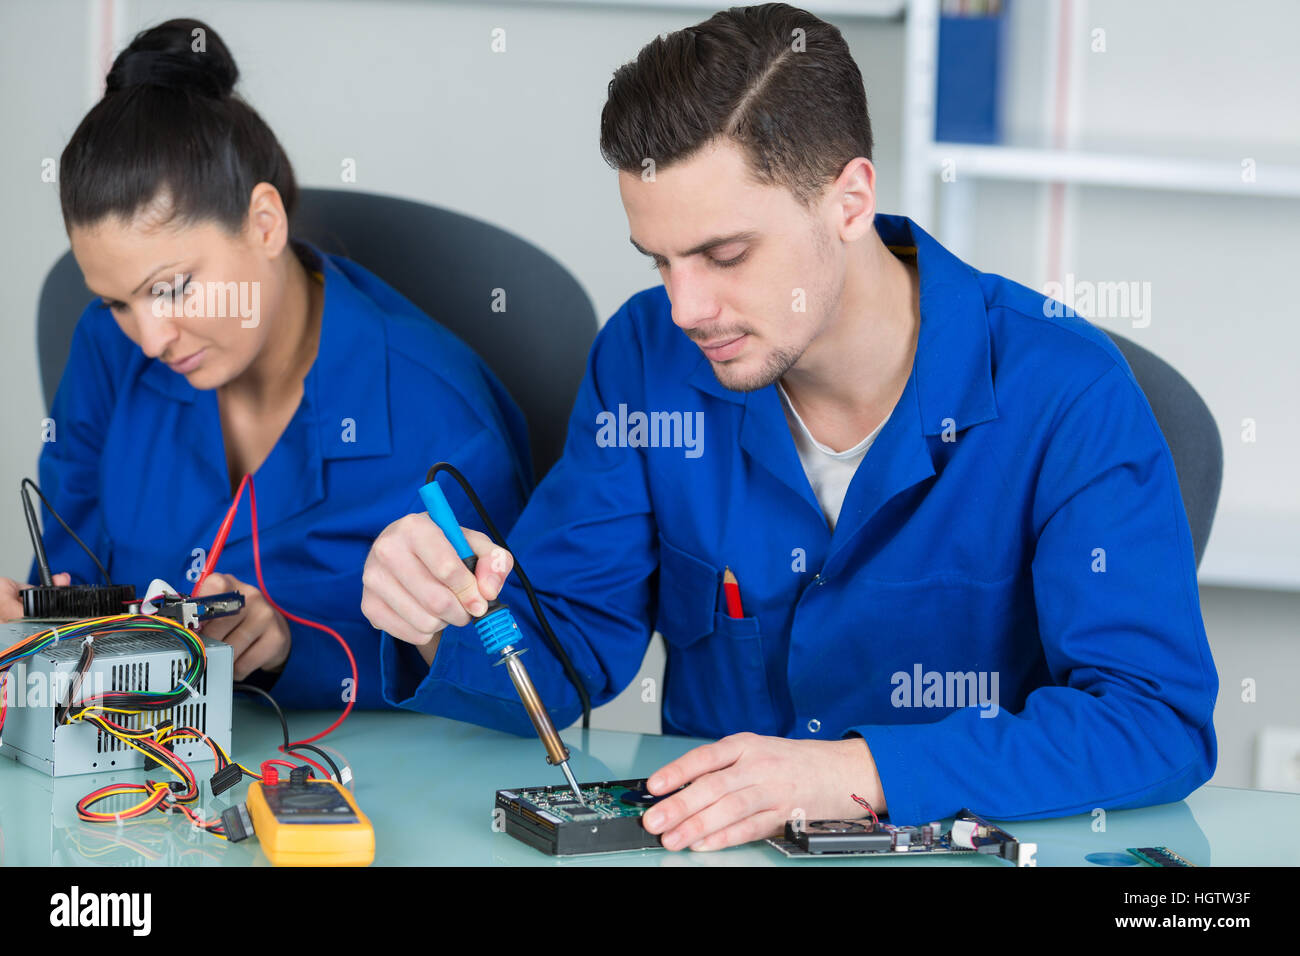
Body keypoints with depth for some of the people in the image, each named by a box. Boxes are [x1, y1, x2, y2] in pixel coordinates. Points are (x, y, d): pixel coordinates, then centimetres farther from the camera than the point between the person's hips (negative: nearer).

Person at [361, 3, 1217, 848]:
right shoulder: (647, 358, -1)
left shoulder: (1064, 392, -14)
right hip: (701, 840, 3)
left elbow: (1161, 720, -20)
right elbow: (568, 654, 3)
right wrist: (453, 626, -20)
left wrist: (858, 774, -29)